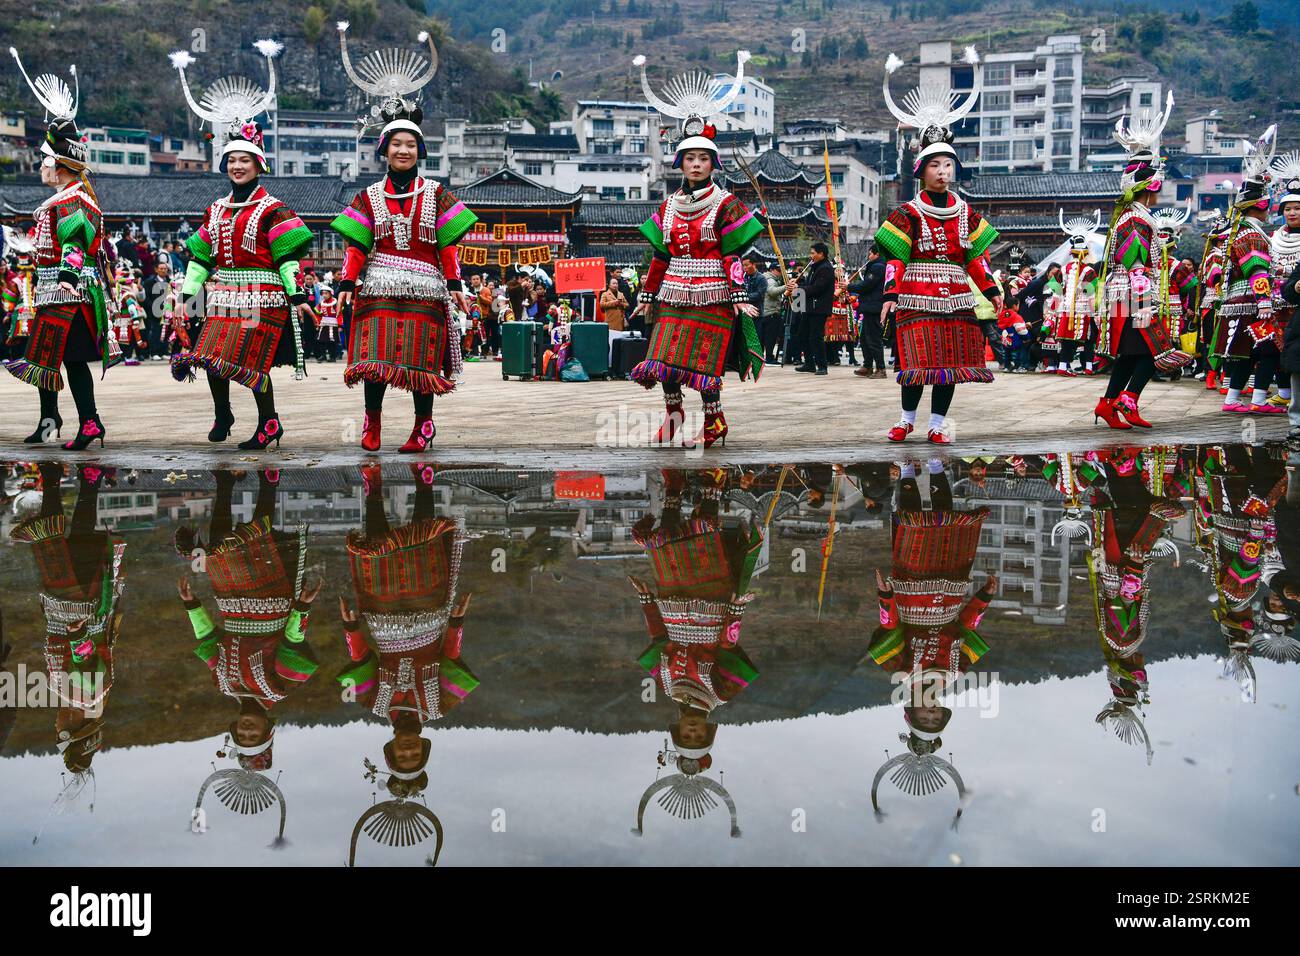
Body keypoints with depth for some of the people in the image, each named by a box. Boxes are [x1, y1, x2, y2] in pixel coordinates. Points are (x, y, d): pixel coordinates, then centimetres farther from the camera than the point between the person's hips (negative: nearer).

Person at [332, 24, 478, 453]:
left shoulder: (436, 194, 8)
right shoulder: (369, 197, 10)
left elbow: (447, 245, 5)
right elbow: (356, 245, 5)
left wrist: (454, 285, -3)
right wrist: (347, 284, -4)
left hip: (424, 289, 0)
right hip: (380, 288, 0)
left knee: (422, 359, 1)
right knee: (376, 353, -8)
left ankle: (423, 426, 12)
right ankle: (372, 420, 6)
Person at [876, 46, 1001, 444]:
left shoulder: (967, 214, 11)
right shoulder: (907, 214, -2)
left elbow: (975, 257, 13)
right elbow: (895, 258, -6)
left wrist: (990, 291, 6)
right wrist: (891, 294, -15)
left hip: (955, 301, 4)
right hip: (917, 301, -4)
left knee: (952, 362, 4)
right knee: (919, 362, -7)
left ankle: (937, 425, 13)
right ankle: (907, 419, 12)